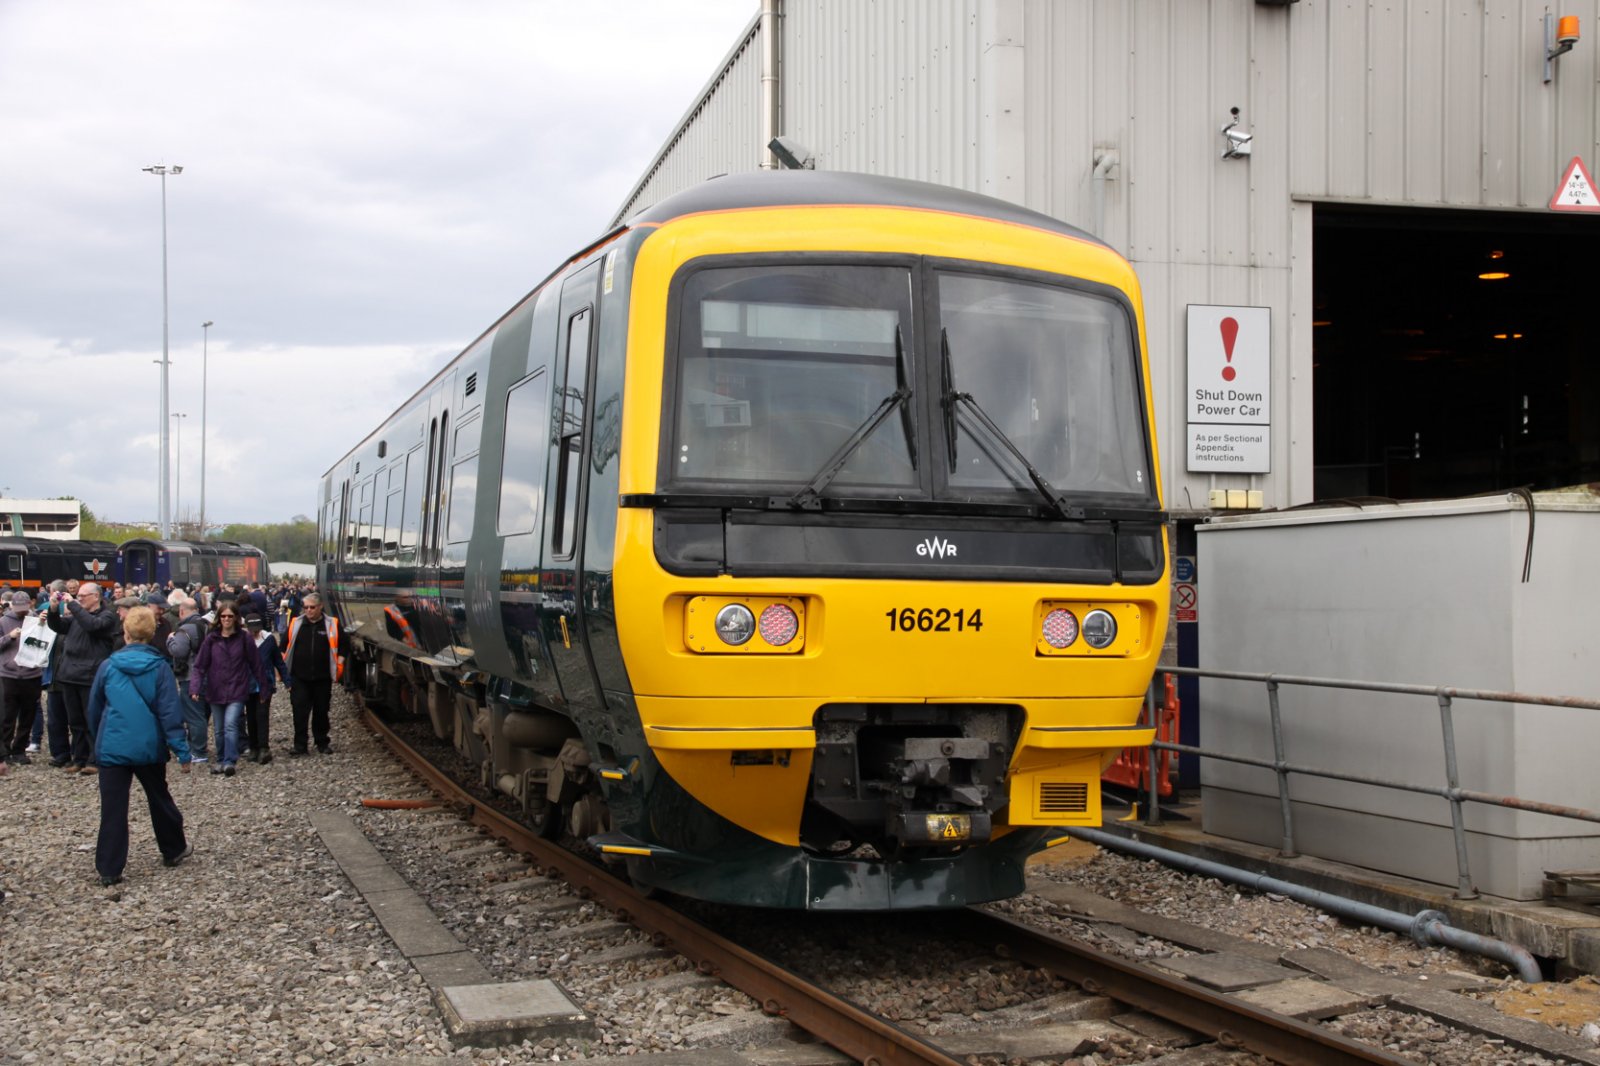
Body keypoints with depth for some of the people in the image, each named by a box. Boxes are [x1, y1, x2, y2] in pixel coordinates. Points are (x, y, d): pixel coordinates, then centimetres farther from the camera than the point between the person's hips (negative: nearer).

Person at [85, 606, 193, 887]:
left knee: (113, 809, 2)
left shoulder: (108, 666, -3)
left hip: (112, 747, 0)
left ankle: (109, 869, 1)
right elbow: (171, 713, -10)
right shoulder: (159, 668, -7)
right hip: (149, 747, 0)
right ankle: (173, 850, 34)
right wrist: (182, 751, -8)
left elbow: (94, 709, 8)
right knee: (159, 799, 19)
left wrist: (99, 739, 24)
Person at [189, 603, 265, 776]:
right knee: (219, 730, 11)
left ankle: (230, 762, -19)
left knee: (230, 725, -19)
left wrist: (264, 687, 4)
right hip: (215, 692, 3)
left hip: (236, 691, -3)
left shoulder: (244, 639, -3)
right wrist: (195, 687, -14)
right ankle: (222, 761, 24)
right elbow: (199, 665, -2)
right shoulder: (211, 639, -1)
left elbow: (256, 664, 2)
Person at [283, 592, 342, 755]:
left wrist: (338, 666, 1)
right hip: (299, 677, 0)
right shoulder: (295, 623, 2)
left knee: (321, 711, 10)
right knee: (299, 711, -4)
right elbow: (284, 646, 11)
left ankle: (322, 743, 21)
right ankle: (299, 745, 0)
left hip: (322, 678, 0)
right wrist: (285, 668, 5)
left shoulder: (332, 625, -1)